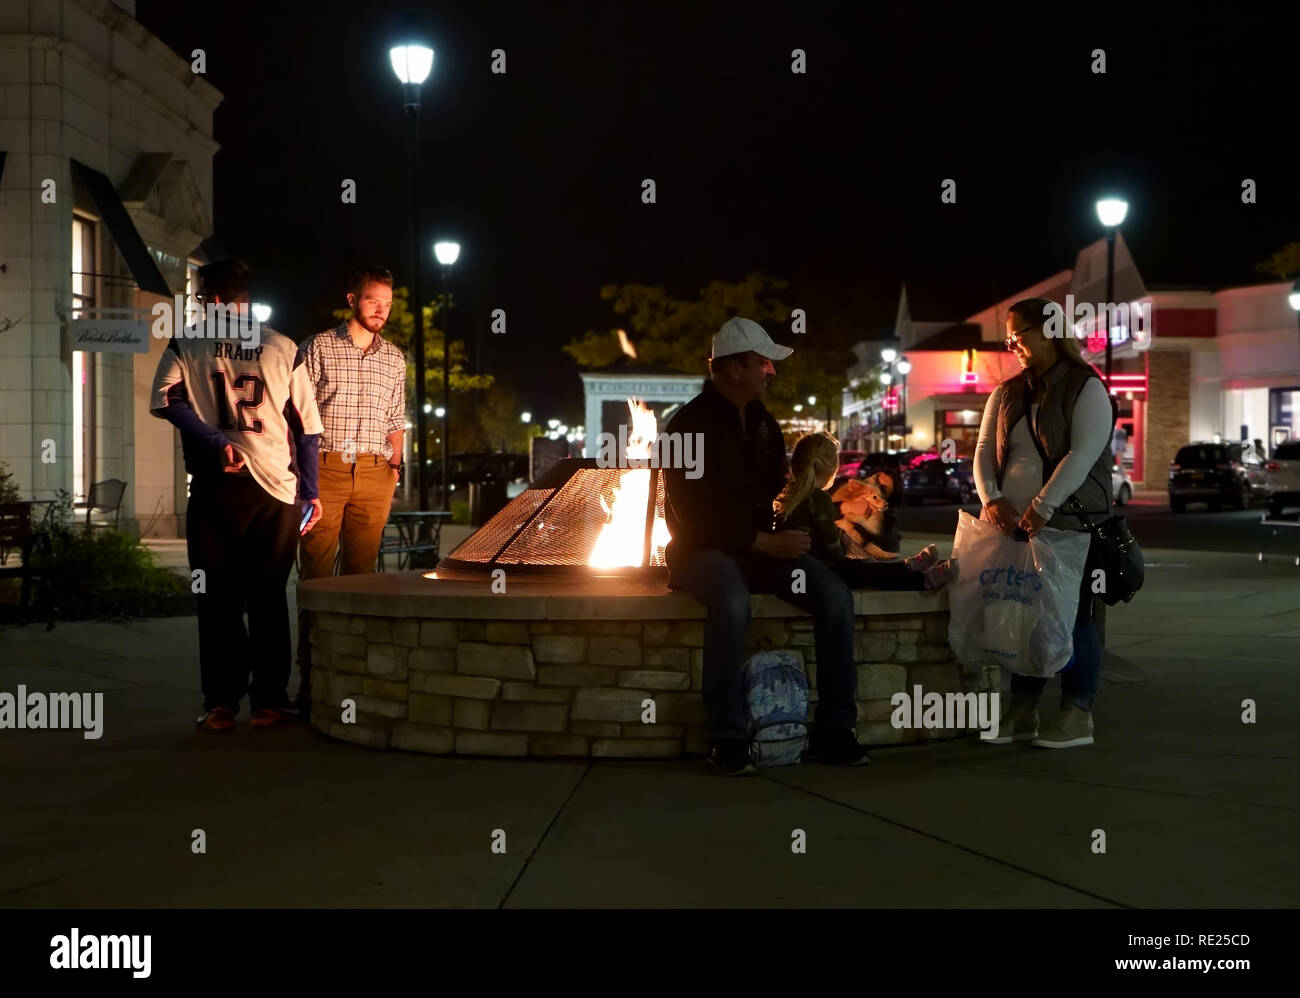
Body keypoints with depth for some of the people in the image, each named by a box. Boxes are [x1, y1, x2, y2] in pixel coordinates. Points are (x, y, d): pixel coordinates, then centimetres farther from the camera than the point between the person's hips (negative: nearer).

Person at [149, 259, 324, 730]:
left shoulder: (187, 345, 6)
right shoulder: (283, 348, 7)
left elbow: (166, 400, -10)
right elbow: (306, 425, 5)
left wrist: (214, 443, -11)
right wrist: (309, 491, 9)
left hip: (215, 484, -1)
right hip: (276, 485, 1)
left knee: (217, 597, 6)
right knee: (268, 595, 7)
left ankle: (221, 703, 5)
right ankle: (269, 701, 8)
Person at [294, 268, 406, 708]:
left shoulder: (393, 358, 16)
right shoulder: (318, 348, 5)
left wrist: (394, 465, 8)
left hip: (374, 474, 3)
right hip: (325, 469, -3)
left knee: (361, 572, 3)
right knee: (316, 573, -5)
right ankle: (310, 679, -3)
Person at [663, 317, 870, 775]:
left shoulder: (764, 423, 11)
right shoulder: (690, 425, -10)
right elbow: (696, 516, -16)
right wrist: (764, 541, -19)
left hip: (762, 547, 6)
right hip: (704, 549, -6)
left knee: (835, 594, -19)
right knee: (732, 601, -40)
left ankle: (833, 729, -13)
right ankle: (727, 738, -30)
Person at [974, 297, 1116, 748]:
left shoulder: (1086, 389, -3)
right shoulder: (1007, 393, 16)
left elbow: (1082, 454, -14)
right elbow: (985, 449, 10)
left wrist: (1043, 506, -22)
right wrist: (991, 498, -8)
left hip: (1068, 522, -6)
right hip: (1013, 522, 6)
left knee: (1070, 617, -4)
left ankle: (1077, 716, 5)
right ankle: (1022, 714, 14)